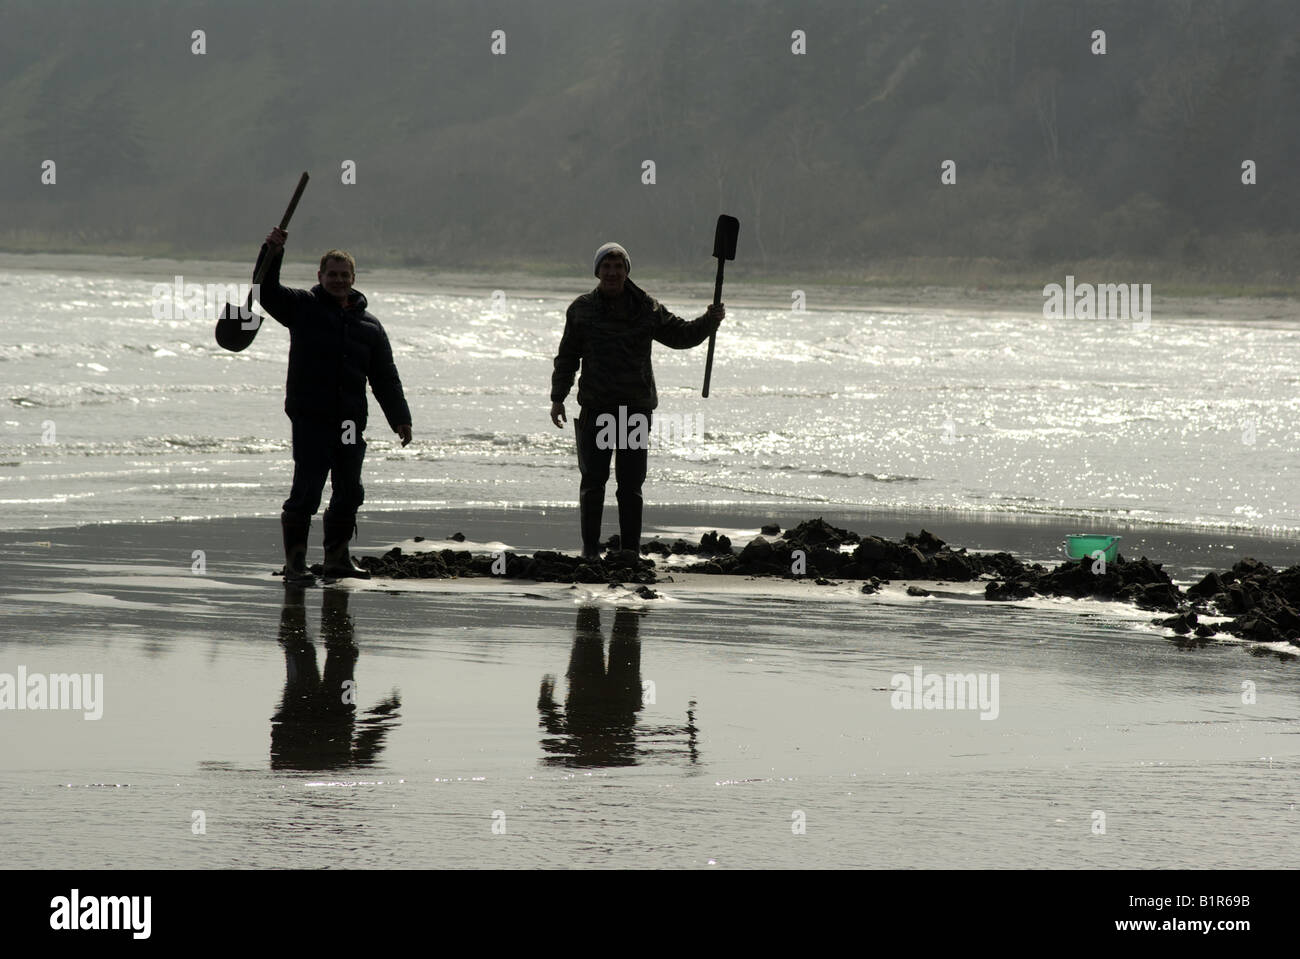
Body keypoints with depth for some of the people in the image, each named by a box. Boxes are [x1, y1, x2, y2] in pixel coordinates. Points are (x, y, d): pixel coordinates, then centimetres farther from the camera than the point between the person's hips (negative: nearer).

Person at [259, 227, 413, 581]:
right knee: (307, 490, -11)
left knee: (348, 493, 9)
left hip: (350, 423, 4)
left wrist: (400, 418, 8)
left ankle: (337, 559, 21)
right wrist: (273, 254, -20)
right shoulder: (302, 307, 7)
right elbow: (266, 292, -6)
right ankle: (294, 562, -7)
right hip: (310, 417, -4)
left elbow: (386, 378, 15)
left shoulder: (369, 325, 15)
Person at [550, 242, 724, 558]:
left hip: (637, 408, 1)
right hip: (595, 408, 0)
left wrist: (709, 321, -8)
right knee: (593, 481, -2)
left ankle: (631, 550, 8)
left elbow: (681, 335, 10)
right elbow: (567, 356, 10)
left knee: (631, 485, 3)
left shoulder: (647, 309, 5)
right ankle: (590, 549, 5)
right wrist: (557, 398, 4)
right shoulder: (582, 309, 5)